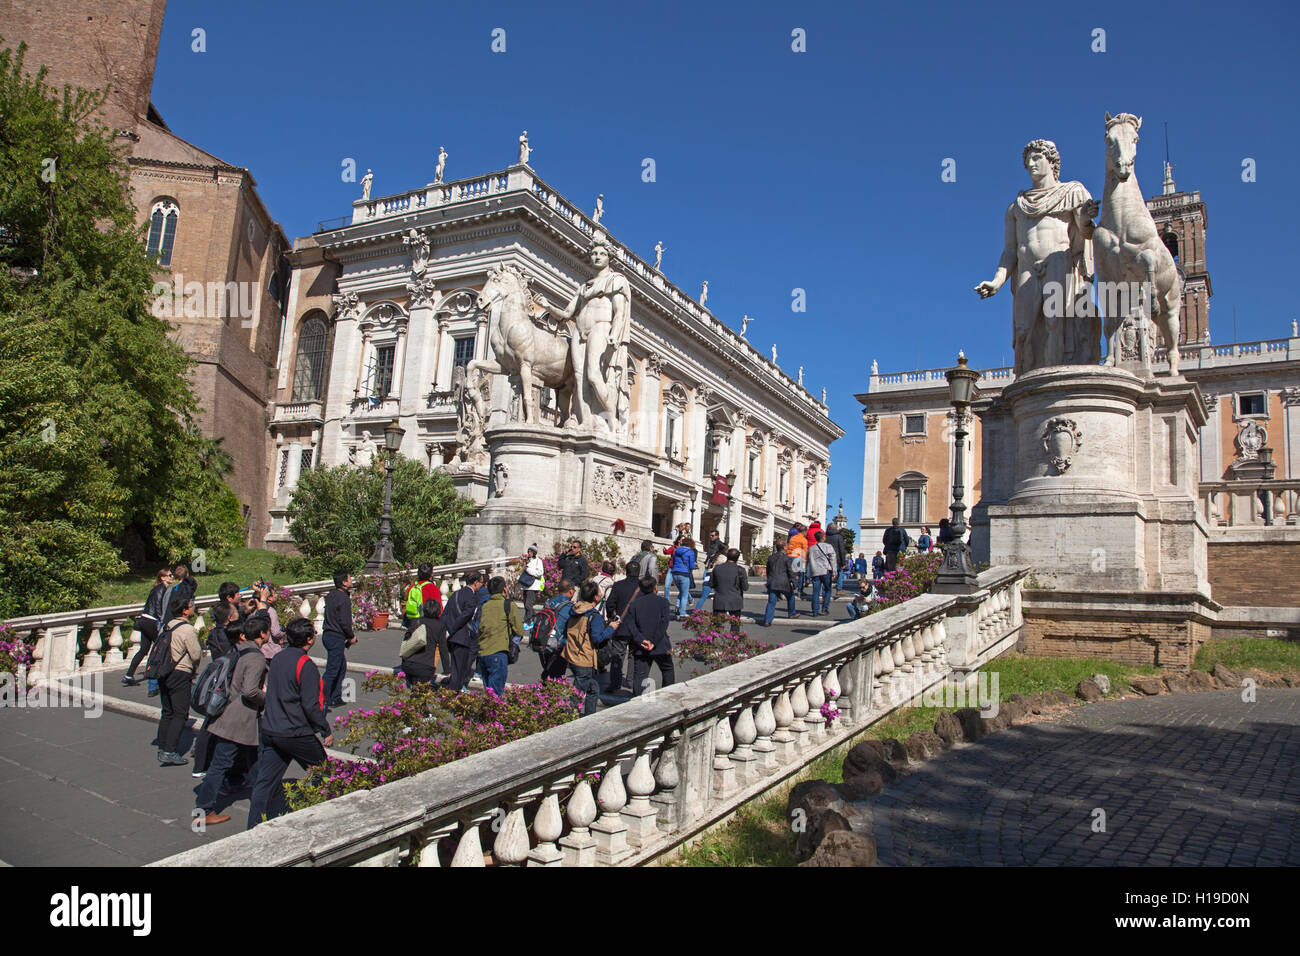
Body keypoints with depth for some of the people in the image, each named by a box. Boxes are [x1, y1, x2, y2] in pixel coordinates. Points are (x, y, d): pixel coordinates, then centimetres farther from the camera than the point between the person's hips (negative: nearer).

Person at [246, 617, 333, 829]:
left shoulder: (277, 658, 8)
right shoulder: (305, 665, -16)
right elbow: (310, 705, -18)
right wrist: (326, 732, -11)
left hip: (270, 730, 7)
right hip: (296, 733, -7)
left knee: (264, 782, 9)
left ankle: (255, 828, 10)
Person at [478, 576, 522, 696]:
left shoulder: (484, 605, 12)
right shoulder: (509, 605, -3)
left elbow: (479, 628, 15)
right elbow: (519, 630, -1)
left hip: (482, 653, 6)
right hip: (498, 653, -6)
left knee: (488, 690, 15)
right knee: (496, 692, -5)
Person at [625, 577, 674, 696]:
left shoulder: (634, 604, 7)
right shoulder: (663, 602, -1)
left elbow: (631, 625, -4)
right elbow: (664, 623, -13)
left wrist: (641, 640, -12)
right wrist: (654, 642, -14)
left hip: (640, 648, 1)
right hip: (661, 646, -1)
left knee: (639, 676, 1)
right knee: (667, 670, 20)